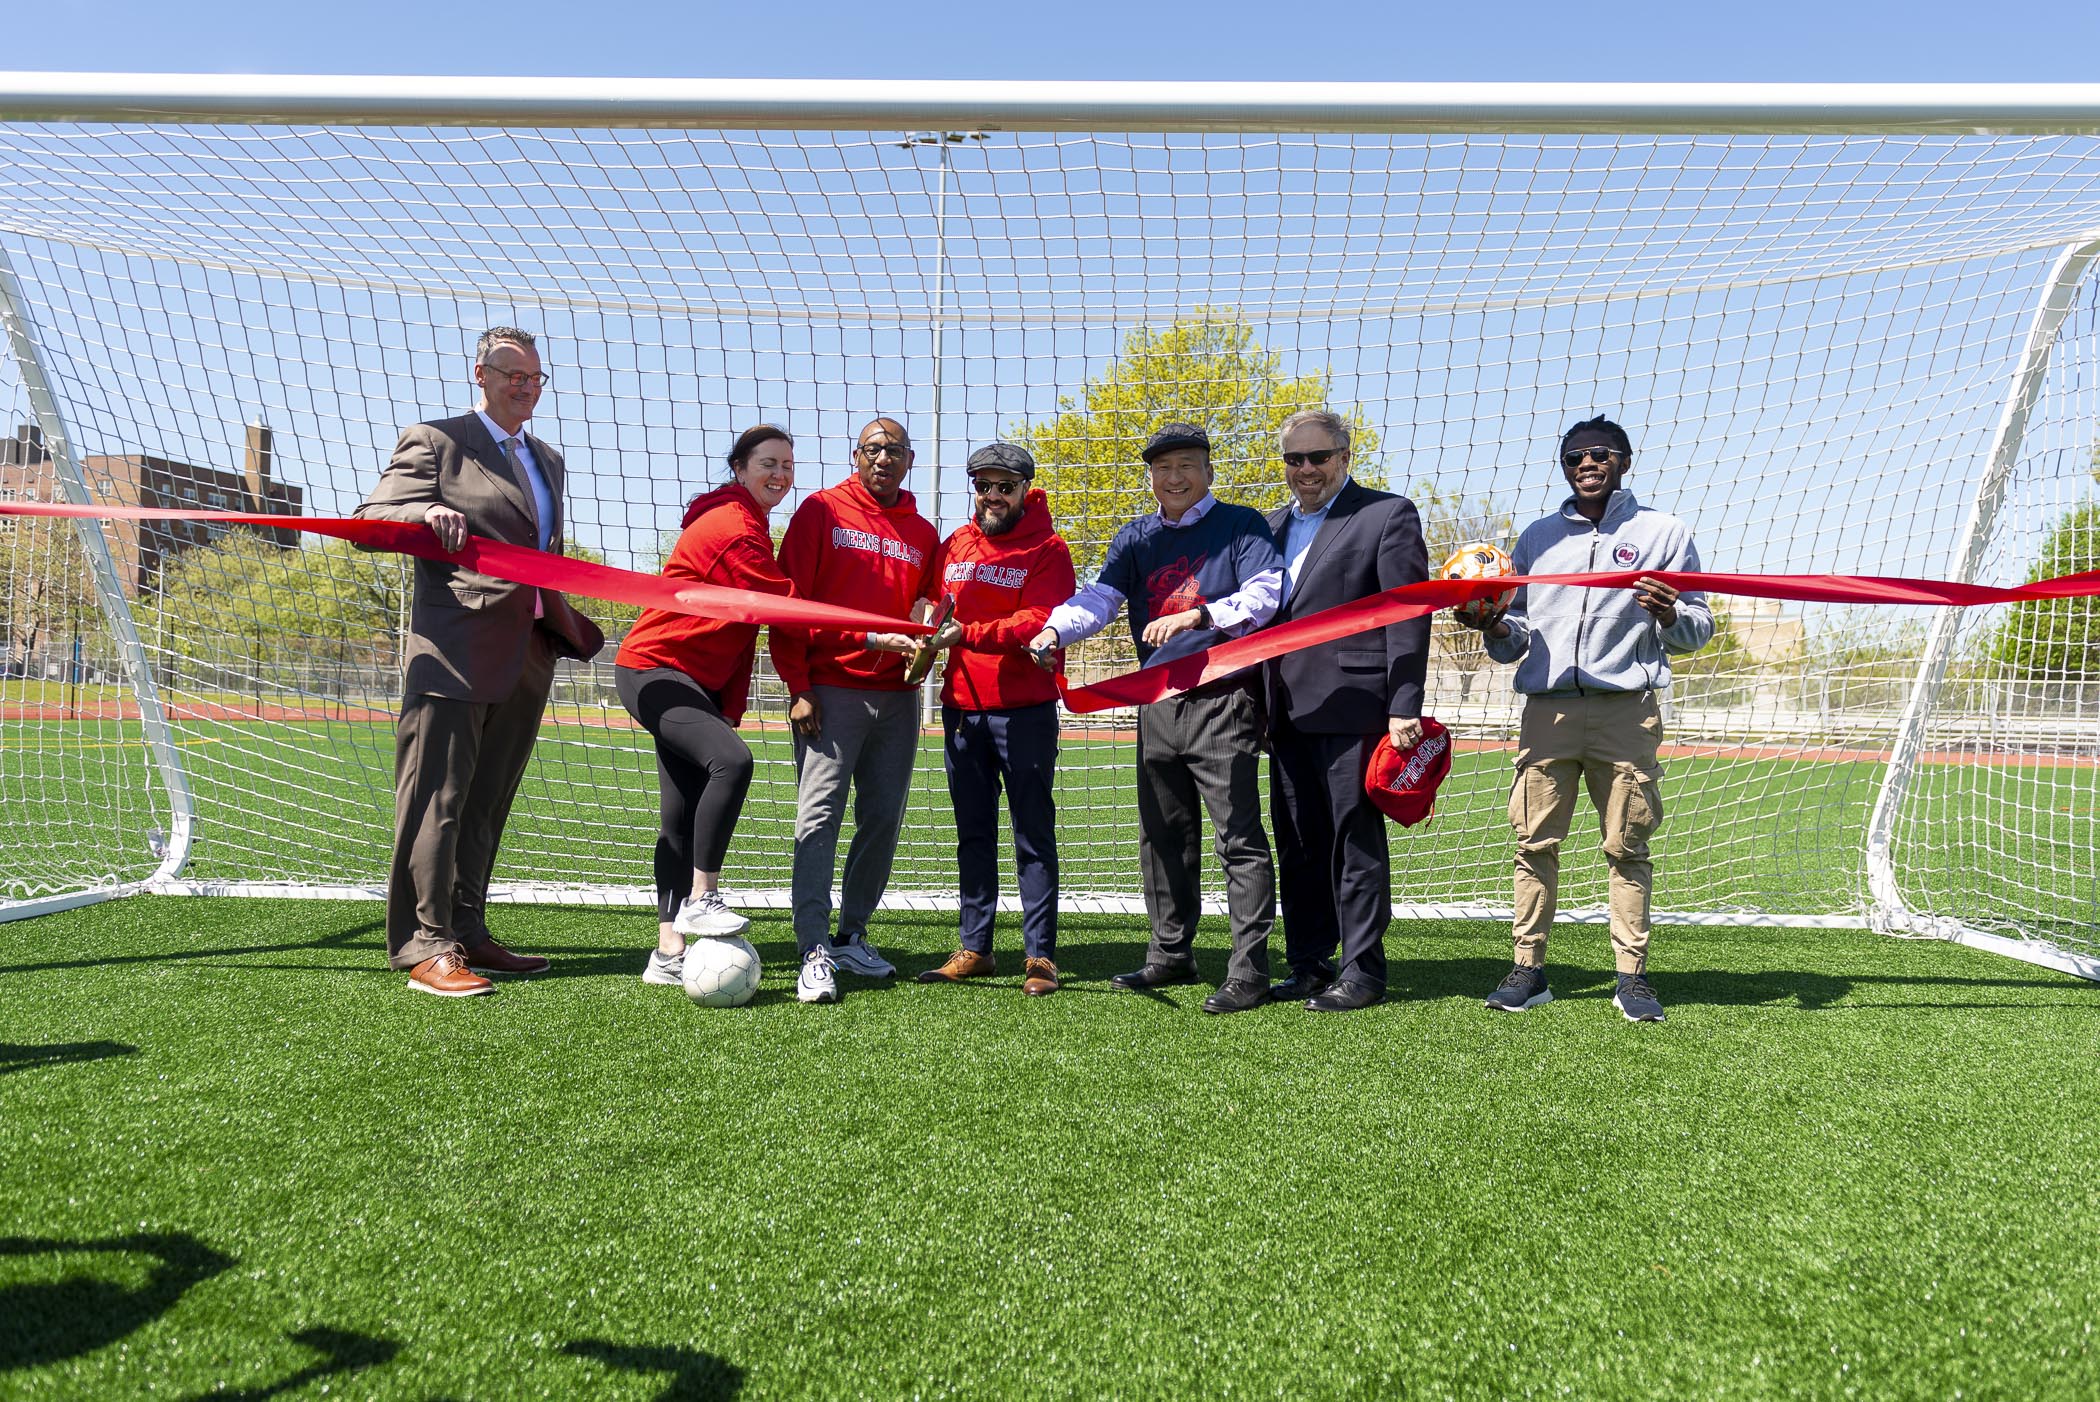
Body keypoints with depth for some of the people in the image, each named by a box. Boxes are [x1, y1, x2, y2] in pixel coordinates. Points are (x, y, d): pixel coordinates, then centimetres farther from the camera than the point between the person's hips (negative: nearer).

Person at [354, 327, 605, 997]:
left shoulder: (547, 459, 23)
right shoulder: (435, 440, 3)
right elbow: (372, 515, -5)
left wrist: (568, 629, 17)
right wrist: (427, 513, -24)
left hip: (527, 658, 7)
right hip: (456, 651, -7)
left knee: (487, 803, 12)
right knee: (437, 797, -6)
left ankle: (467, 932, 20)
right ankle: (424, 946, -2)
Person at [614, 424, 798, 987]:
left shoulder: (747, 527, 16)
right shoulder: (734, 528, -16)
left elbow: (753, 620, 13)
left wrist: (731, 708, 6)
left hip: (698, 681, 10)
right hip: (655, 670, -10)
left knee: (684, 818, 6)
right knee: (732, 760, -31)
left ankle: (668, 954, 9)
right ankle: (700, 900, -21)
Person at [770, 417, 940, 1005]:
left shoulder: (923, 533, 14)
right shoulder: (822, 511, 3)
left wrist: (921, 648, -5)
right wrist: (797, 686, -9)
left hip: (897, 697, 5)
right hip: (830, 691, -4)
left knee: (883, 820, 7)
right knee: (819, 817, -11)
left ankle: (852, 938, 20)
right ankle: (815, 954, -13)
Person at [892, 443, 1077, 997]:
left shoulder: (1047, 549, -3)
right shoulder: (953, 546, 13)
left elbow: (1039, 623, -16)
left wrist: (967, 634, -26)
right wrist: (924, 637, -6)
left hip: (1025, 710, -5)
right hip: (960, 707, 6)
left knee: (1034, 835, 0)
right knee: (973, 833, 12)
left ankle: (1040, 956, 5)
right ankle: (974, 948, 21)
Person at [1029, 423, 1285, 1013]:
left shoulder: (1241, 525, 0)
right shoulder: (1135, 538, 15)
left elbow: (1266, 593, -13)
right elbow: (1099, 597, 3)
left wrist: (1198, 615, -27)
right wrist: (1055, 629, -18)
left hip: (1222, 702, -6)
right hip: (1156, 705, 6)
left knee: (1238, 838, -7)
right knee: (1161, 837, 14)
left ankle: (1249, 971, -3)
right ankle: (1171, 954, 27)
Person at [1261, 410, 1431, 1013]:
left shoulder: (1387, 515, -1)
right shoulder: (1273, 526, 19)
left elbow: (1408, 617, -8)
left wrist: (1404, 708, -15)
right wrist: (1258, 704, 12)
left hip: (1352, 708, -7)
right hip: (1287, 713, 7)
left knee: (1356, 842, -1)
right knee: (1297, 845, 11)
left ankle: (1363, 971, 8)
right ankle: (1308, 967, 21)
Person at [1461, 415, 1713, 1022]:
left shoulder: (1663, 532, 10)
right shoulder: (1537, 537, 18)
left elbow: (1699, 628, 7)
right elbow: (1514, 641, 20)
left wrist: (1670, 617, -16)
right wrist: (1496, 629, -3)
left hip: (1627, 711, -2)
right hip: (1546, 708, 2)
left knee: (1627, 847, 1)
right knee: (1536, 842, 0)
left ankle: (1632, 976, 7)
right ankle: (1529, 970, 6)